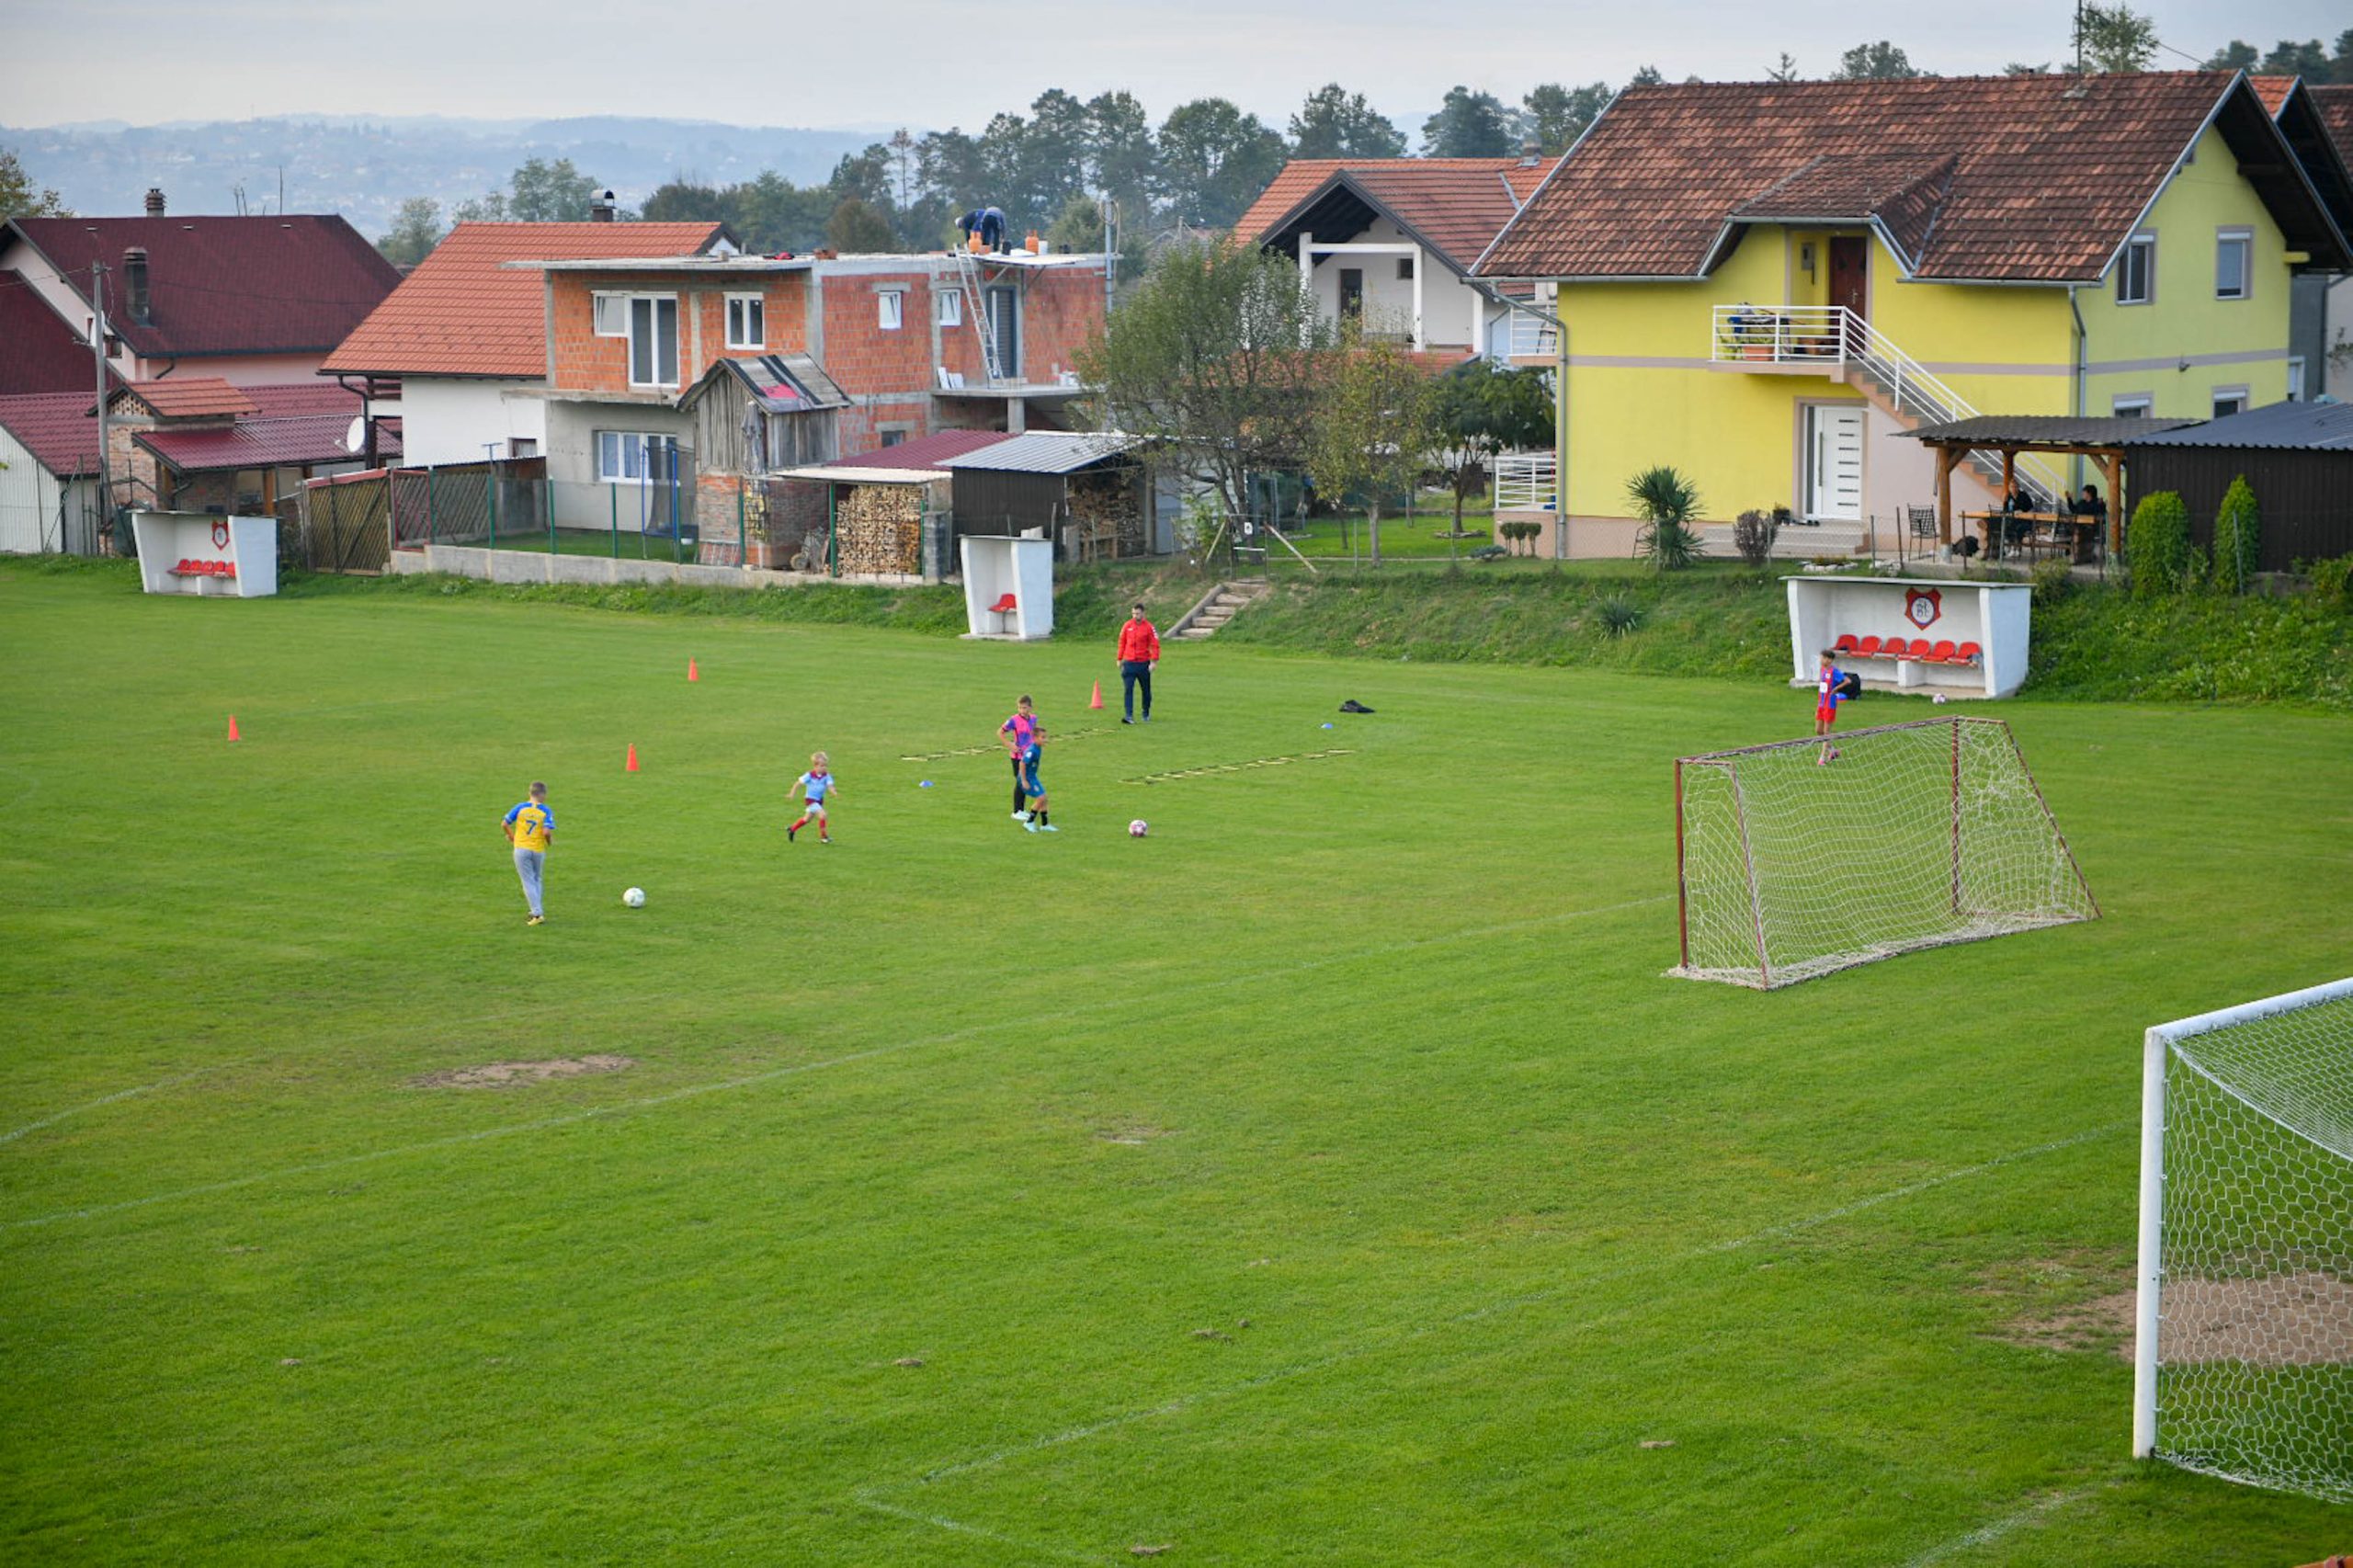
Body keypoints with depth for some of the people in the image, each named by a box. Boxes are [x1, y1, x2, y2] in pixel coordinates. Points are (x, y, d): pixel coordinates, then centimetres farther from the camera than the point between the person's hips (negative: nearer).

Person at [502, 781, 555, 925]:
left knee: (528, 882, 3)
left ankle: (537, 914, -4)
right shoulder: (546, 811, -7)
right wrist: (550, 841, 4)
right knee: (537, 880, 21)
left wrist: (511, 836, 17)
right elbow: (547, 832, -18)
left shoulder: (520, 807, -2)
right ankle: (536, 910, 23)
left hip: (521, 849, 0)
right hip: (539, 850, 0)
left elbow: (504, 823, -1)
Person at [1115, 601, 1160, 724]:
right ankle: (1129, 716, -14)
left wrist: (1153, 661, -14)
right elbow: (1122, 643, 12)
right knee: (1128, 689, -11)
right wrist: (1119, 659, 12)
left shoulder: (1149, 627, -5)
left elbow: (1155, 645, -6)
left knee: (1146, 690, 11)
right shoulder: (1127, 626, 3)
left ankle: (1146, 714, 29)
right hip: (1129, 663, 1)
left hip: (1143, 663, -1)